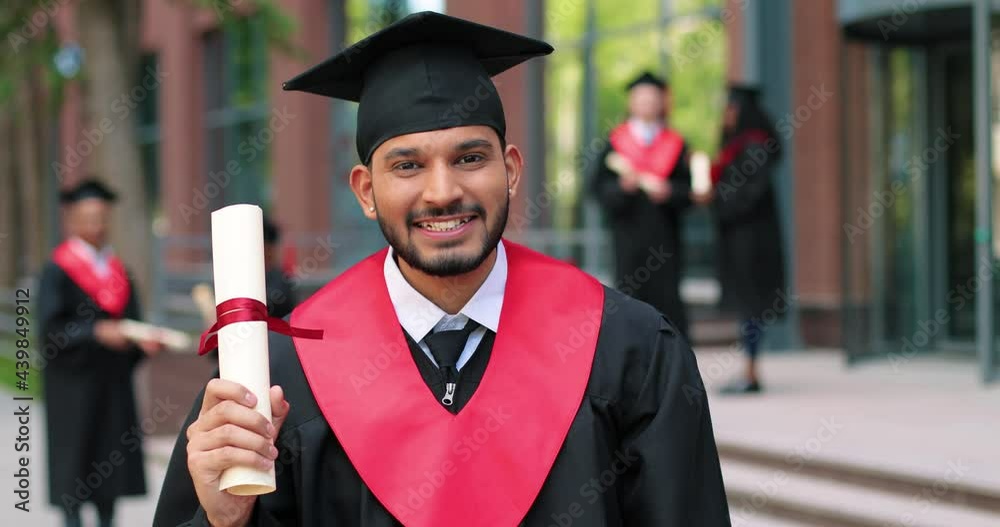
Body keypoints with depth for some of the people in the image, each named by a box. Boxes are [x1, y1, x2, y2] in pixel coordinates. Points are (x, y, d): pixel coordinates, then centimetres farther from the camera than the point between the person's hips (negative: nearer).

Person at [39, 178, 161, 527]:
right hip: (74, 383, -5)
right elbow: (51, 327, -13)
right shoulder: (58, 271, -5)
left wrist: (142, 341, -8)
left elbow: (131, 320, 13)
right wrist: (96, 332, -25)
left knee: (112, 463, 6)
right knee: (73, 466, -3)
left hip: (112, 379, 5)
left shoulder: (118, 271, 13)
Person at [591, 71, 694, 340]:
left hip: (664, 235, 0)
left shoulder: (675, 144, 9)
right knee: (631, 297, -2)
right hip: (628, 234, 0)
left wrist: (668, 191, -16)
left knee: (667, 295, -2)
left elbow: (689, 188, 4)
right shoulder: (616, 142, 7)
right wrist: (623, 186, -19)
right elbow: (601, 186, 1)